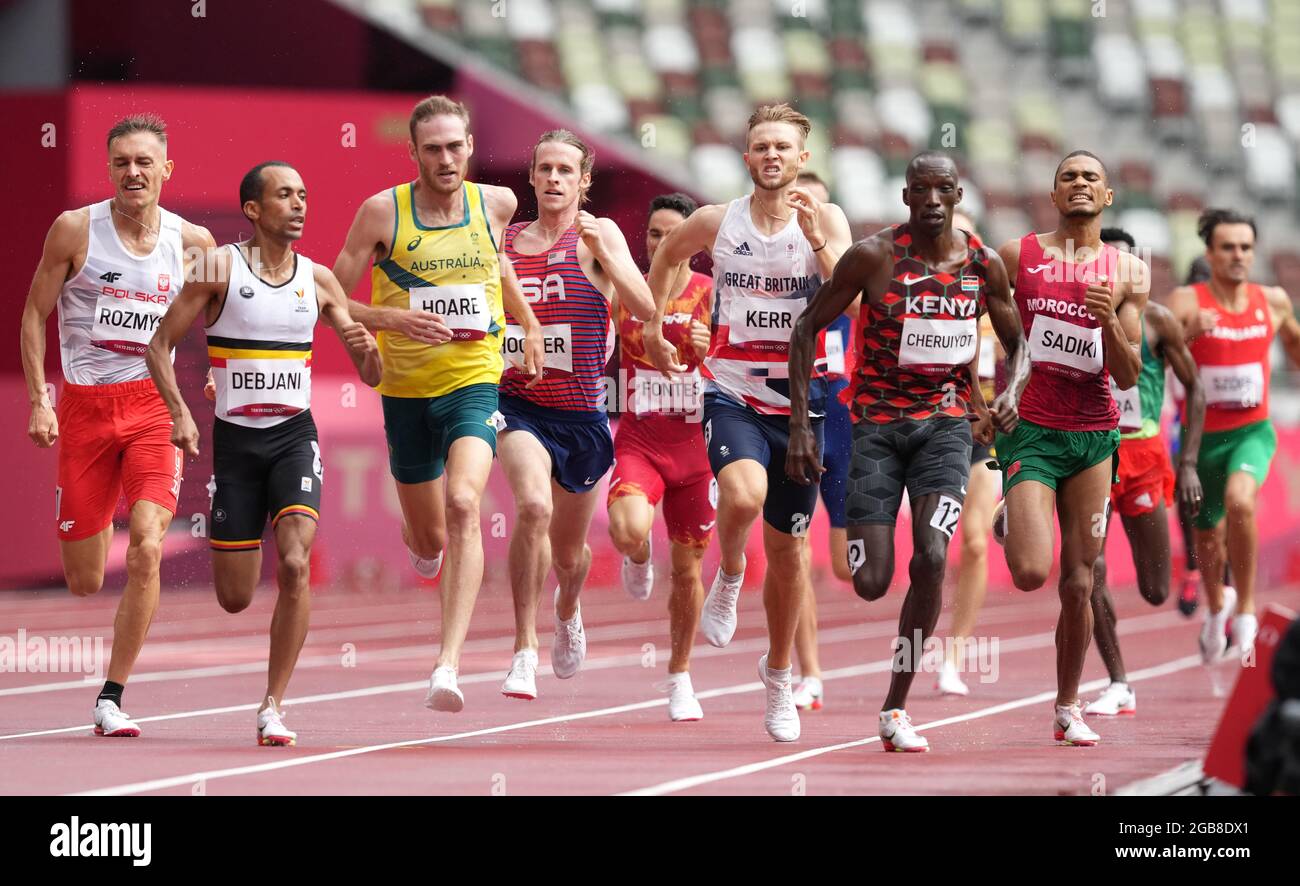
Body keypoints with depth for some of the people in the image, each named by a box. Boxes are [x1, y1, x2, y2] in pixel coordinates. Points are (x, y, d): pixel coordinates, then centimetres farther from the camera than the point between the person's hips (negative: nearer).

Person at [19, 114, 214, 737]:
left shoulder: (191, 242, 3)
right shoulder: (75, 229, -3)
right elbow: (35, 313, 4)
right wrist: (38, 399, -6)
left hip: (154, 406, 0)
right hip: (83, 405, 0)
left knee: (146, 551, -19)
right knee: (84, 584, 4)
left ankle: (112, 698, -9)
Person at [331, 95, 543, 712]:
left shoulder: (496, 203, 1)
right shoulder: (382, 212, -7)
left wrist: (529, 322, 17)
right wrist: (392, 318, -21)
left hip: (474, 380, -1)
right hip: (406, 388, 1)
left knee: (463, 506, -27)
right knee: (428, 541, 13)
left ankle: (449, 665, -33)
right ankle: (420, 543, 56)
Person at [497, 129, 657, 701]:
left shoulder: (598, 234, -4)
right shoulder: (504, 240, 4)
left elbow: (644, 308, -17)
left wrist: (602, 251, -27)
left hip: (581, 412, 0)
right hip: (519, 406, 0)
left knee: (569, 552, 16)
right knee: (533, 507, -30)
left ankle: (567, 611, 53)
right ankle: (525, 652, -23)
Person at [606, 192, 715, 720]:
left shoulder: (712, 295, 0)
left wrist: (709, 350, -23)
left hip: (694, 443, 0)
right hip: (638, 439, 0)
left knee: (687, 569, 6)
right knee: (628, 531, -29)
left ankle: (679, 677, 25)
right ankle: (638, 557, 9)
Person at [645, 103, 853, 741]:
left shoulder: (825, 220, -3)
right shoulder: (715, 222, 0)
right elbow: (667, 256, 22)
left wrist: (817, 239, -27)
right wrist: (653, 330, 20)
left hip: (799, 401, 1)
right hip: (732, 393, -1)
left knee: (787, 546, 9)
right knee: (743, 495, -32)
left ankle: (778, 673, 29)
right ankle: (729, 576, 1)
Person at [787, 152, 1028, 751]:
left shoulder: (983, 265, -1)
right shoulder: (874, 256, -10)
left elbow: (1017, 343, 14)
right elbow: (807, 328, -4)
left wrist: (1012, 392, -8)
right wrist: (800, 425, -9)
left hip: (944, 421, 1)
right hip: (877, 424, -1)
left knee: (931, 559, -20)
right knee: (871, 584, -8)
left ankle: (895, 708, -7)